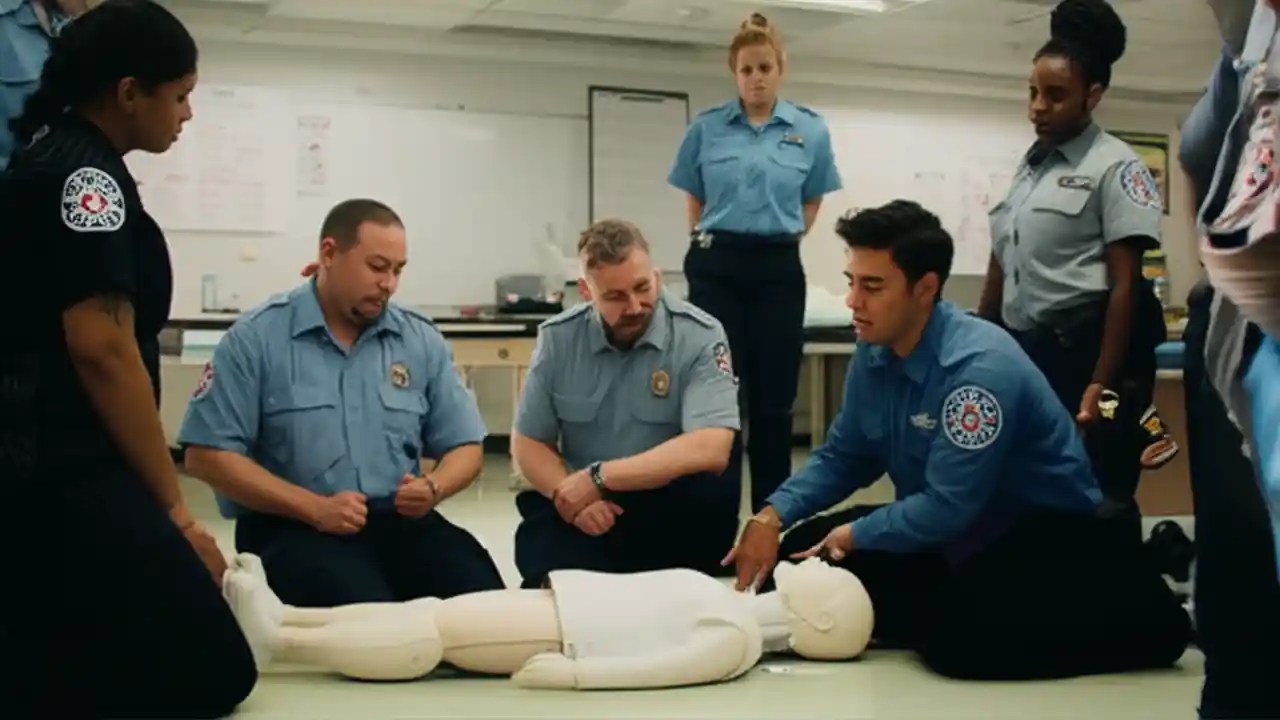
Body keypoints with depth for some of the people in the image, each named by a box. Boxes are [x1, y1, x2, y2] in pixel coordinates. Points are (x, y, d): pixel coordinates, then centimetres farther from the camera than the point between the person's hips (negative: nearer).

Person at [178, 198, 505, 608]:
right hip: (293, 526, -3)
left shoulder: (421, 341, 11)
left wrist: (433, 488, -10)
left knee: (482, 597, -25)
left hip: (400, 520, 4)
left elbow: (465, 447, 15)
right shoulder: (256, 338, -1)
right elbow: (207, 453, -7)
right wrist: (316, 509, -16)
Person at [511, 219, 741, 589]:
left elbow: (711, 450, -23)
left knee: (716, 493, -33)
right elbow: (528, 443, 6)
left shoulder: (699, 337, -10)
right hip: (579, 508, 1)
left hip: (672, 508, 0)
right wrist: (570, 494, -16)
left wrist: (597, 478, -22)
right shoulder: (557, 338, 1)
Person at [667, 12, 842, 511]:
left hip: (778, 270, 1)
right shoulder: (705, 130, 2)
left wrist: (778, 238, 11)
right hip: (717, 268, 0)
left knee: (773, 400, 5)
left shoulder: (811, 131, 3)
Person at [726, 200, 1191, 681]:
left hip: (1042, 535, -7)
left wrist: (853, 535, -16)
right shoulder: (873, 352, -4)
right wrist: (773, 516, -11)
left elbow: (947, 508, -28)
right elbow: (842, 458, 5)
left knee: (959, 639, -33)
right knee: (805, 550, -7)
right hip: (953, 531, 7)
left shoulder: (980, 368, -28)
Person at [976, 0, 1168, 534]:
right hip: (1025, 350, 7)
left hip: (1086, 349, -7)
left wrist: (1103, 383, -17)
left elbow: (1125, 284, -12)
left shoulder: (1114, 167, -7)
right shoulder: (1030, 166, 13)